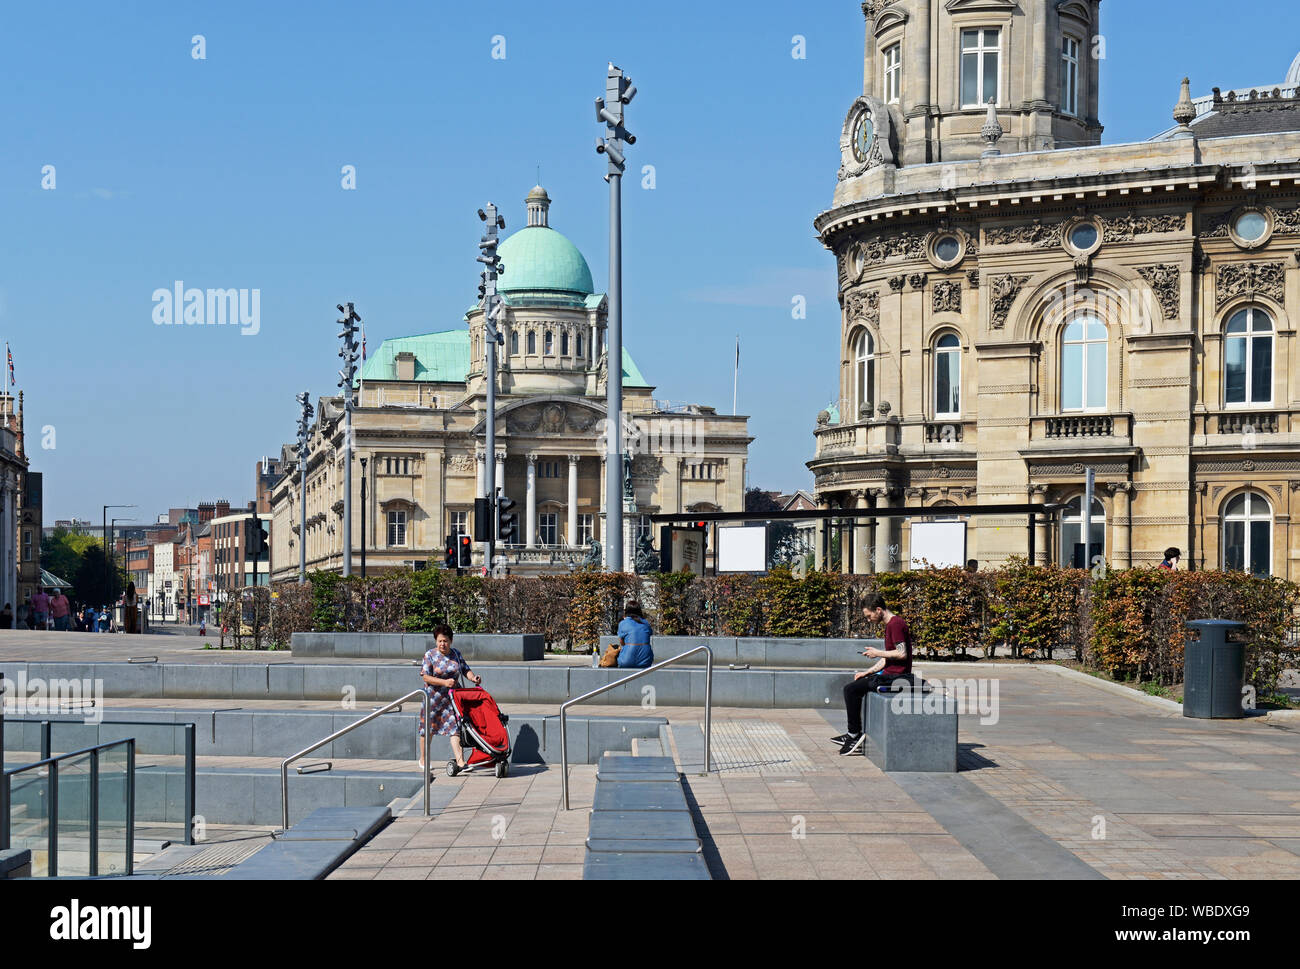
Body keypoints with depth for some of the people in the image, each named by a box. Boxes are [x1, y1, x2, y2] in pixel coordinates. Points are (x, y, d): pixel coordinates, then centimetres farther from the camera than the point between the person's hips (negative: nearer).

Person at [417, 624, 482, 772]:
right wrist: (444, 682, -23)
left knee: (455, 727, -8)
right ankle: (423, 759, 26)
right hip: (433, 697, -2)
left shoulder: (456, 653, 6)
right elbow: (425, 677, -14)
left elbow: (465, 669, 10)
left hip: (451, 697, 3)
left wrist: (473, 677, -12)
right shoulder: (430, 655, -7)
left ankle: (460, 762, -14)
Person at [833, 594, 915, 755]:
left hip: (894, 675, -11)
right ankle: (852, 734, 18)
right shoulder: (891, 624, 17)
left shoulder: (895, 624, -16)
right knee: (857, 682, 20)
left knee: (850, 689, -14)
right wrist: (867, 672, 12)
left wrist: (878, 653, -13)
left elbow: (902, 654, -23)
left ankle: (855, 734, -7)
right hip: (890, 672, 11)